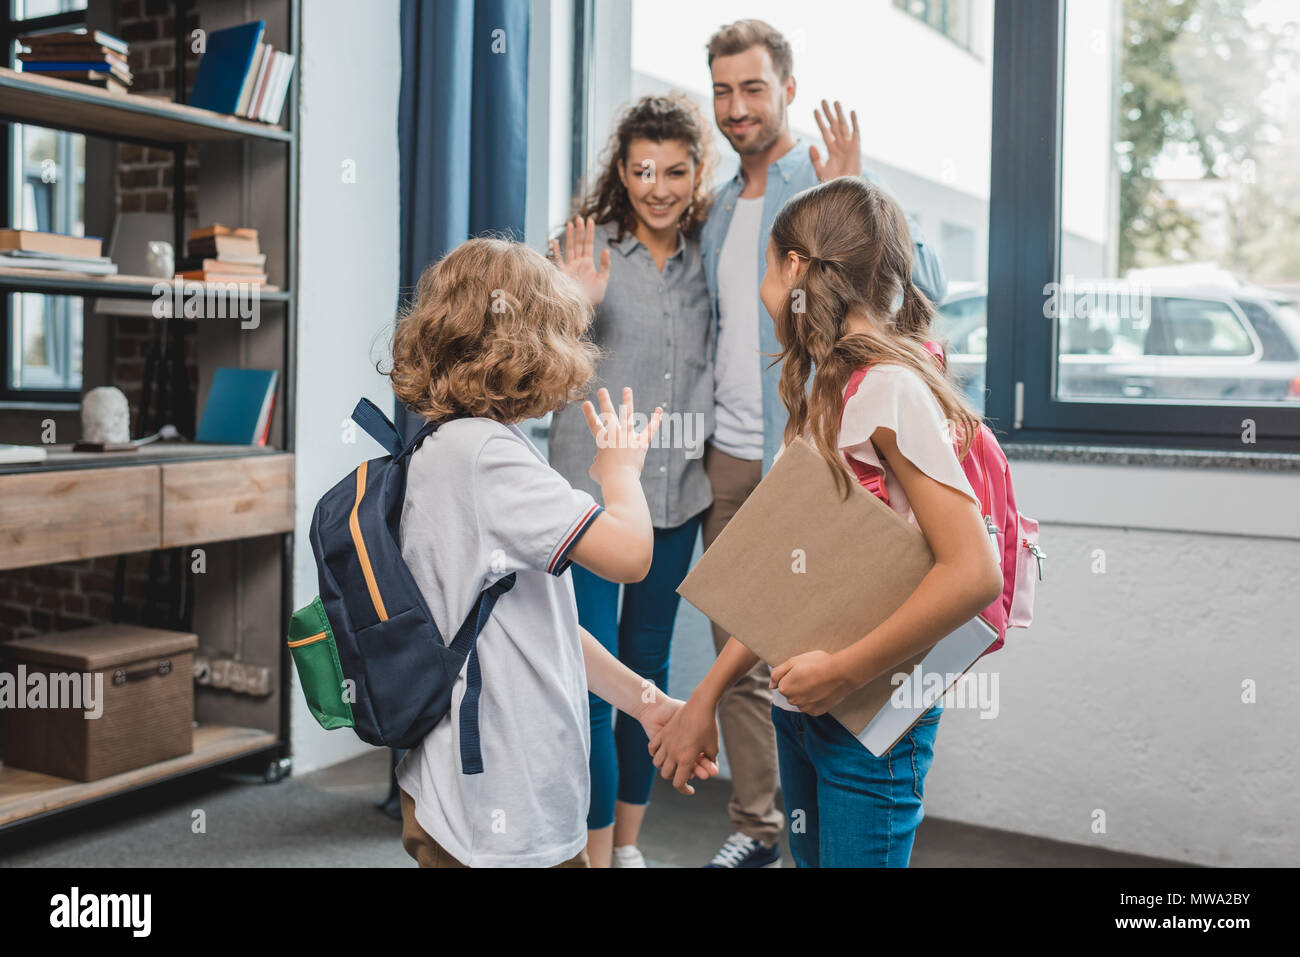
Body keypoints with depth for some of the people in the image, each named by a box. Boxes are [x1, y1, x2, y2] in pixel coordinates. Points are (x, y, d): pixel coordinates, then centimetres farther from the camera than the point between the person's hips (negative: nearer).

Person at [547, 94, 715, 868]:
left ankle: (629, 842, 30)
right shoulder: (589, 247, -6)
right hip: (591, 484, -4)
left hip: (677, 486, 4)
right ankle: (597, 849, 11)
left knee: (649, 661, 14)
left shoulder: (709, 255, 4)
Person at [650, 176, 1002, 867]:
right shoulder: (827, 390, 8)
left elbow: (974, 573, -26)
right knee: (810, 855, 19)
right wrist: (706, 696, 10)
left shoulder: (892, 388, -18)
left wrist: (846, 671, -20)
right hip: (801, 705, 8)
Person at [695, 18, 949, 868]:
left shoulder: (833, 184, -5)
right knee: (738, 648, 11)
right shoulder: (719, 208, 16)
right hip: (730, 454, 7)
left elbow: (929, 283, -19)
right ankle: (755, 824, 26)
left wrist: (854, 191, -25)